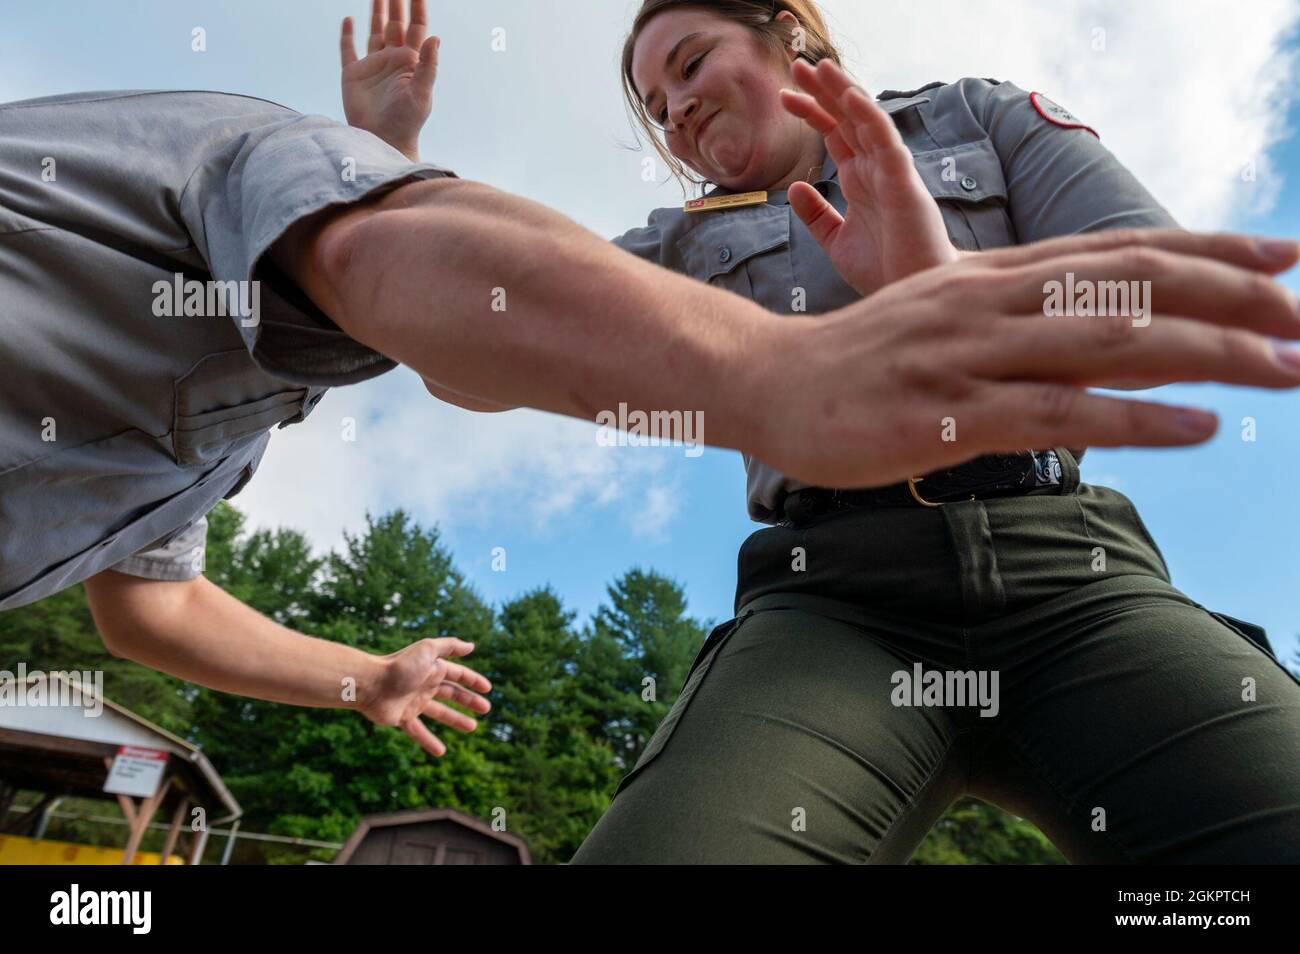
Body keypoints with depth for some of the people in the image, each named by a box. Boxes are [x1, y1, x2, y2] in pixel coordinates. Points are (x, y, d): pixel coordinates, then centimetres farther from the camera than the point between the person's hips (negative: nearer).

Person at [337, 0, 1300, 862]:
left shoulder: (982, 118, 18)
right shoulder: (689, 246, 22)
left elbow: (1183, 296, 3)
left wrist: (952, 279, -15)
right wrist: (384, 144, 13)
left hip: (1074, 572, 1)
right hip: (835, 599, 0)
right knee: (662, 843, -28)